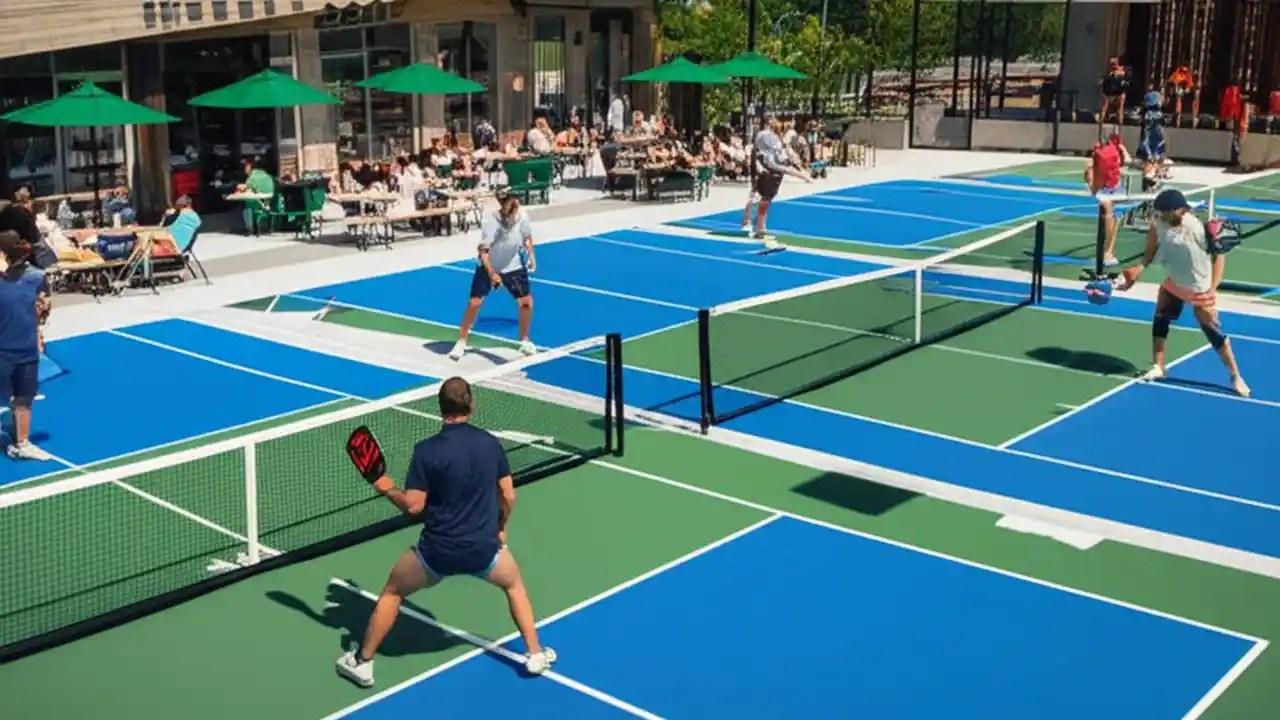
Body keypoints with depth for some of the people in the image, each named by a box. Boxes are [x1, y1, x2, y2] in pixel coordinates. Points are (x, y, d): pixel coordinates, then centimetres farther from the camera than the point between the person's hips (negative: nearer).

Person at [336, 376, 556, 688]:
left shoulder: (427, 450, -13)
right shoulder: (490, 443, -2)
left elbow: (413, 505, -12)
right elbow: (508, 496, 4)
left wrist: (387, 489, 7)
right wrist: (501, 529, 22)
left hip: (438, 551, -2)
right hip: (483, 548, 2)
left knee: (392, 593, 23)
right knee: (515, 585, 32)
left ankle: (361, 662, 30)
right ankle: (536, 654, 30)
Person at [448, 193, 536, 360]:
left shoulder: (522, 217, -18)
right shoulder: (490, 222, -29)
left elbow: (527, 236, 5)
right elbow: (483, 252, -31)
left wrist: (531, 255, 0)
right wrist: (492, 274, -41)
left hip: (513, 266, 3)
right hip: (488, 267, -3)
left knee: (526, 301, -1)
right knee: (474, 303, -9)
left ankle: (525, 341, 19)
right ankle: (461, 343, 5)